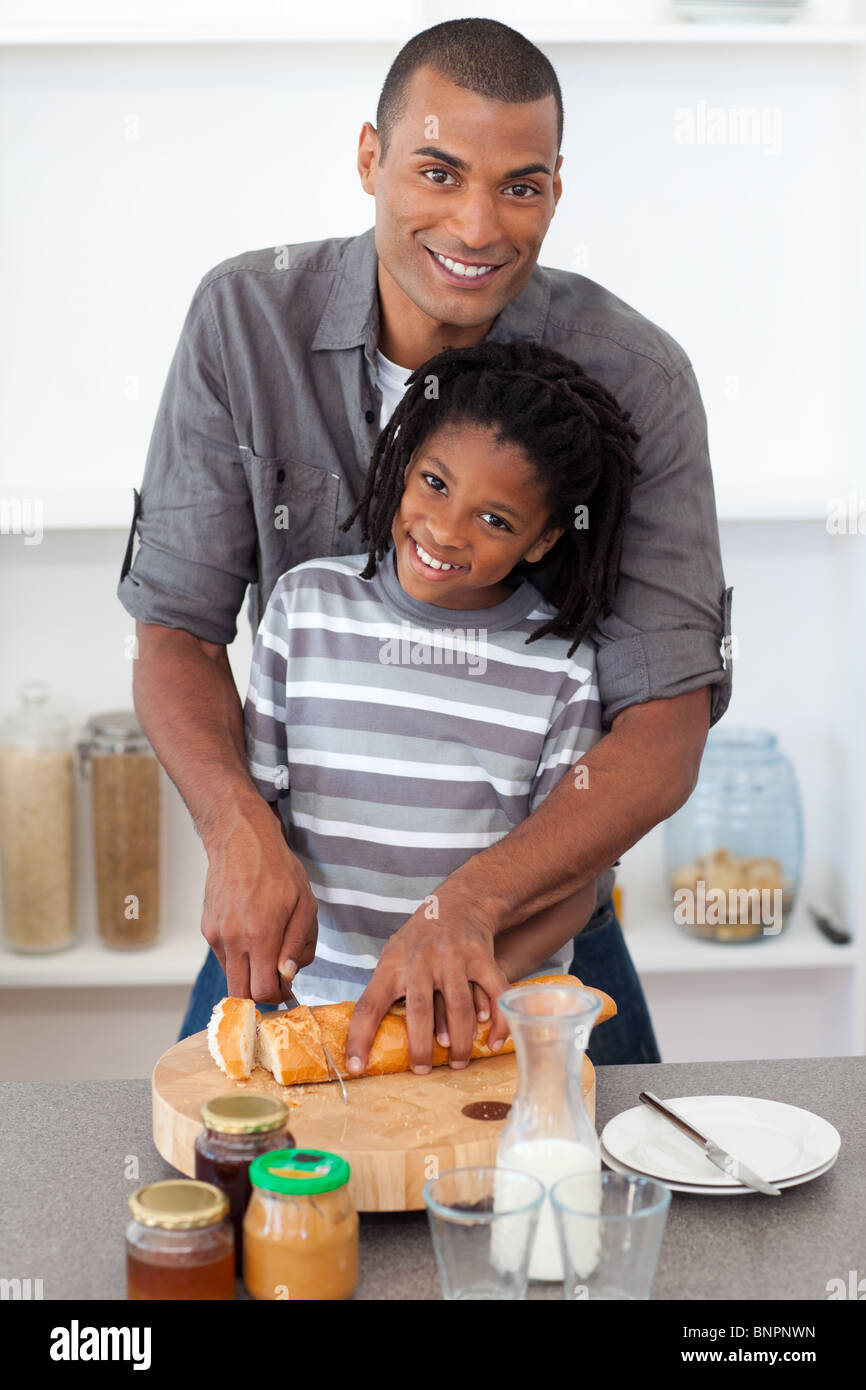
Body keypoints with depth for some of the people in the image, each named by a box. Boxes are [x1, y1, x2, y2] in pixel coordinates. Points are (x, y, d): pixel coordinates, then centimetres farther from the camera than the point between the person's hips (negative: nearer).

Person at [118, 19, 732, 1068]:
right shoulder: (245, 321, -12)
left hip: (538, 910, 0)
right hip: (295, 909, 1)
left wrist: (472, 901, -35)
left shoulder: (635, 380, -17)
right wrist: (239, 829, -28)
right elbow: (176, 631, -9)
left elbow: (665, 731, -20)